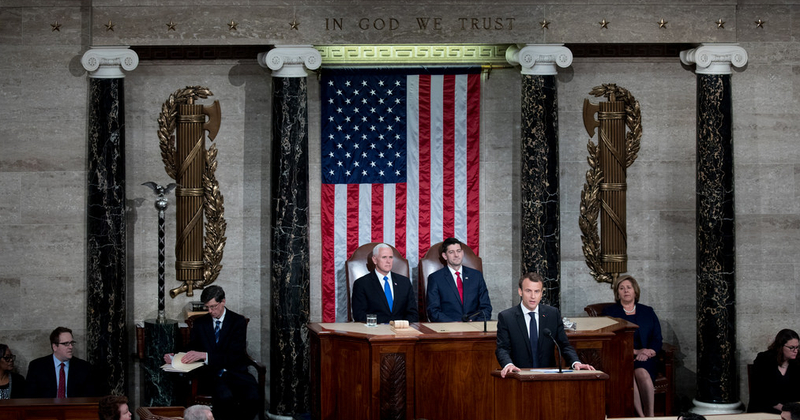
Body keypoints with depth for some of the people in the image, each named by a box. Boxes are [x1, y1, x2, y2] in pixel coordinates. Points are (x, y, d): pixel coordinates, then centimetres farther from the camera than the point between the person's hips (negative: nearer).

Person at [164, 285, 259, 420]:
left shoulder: (238, 321, 1)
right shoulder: (200, 323, 13)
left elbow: (235, 356, -11)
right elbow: (192, 350, 15)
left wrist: (204, 355, -23)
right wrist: (175, 357, -8)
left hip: (236, 373, -1)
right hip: (212, 375, 1)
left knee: (252, 398, -33)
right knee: (224, 397, -36)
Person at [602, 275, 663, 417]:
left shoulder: (647, 312, 20)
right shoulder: (610, 312, 14)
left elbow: (657, 339, 13)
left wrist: (649, 352, -10)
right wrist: (635, 351, -10)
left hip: (644, 359, 1)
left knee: (641, 372, -35)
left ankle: (650, 415, -37)